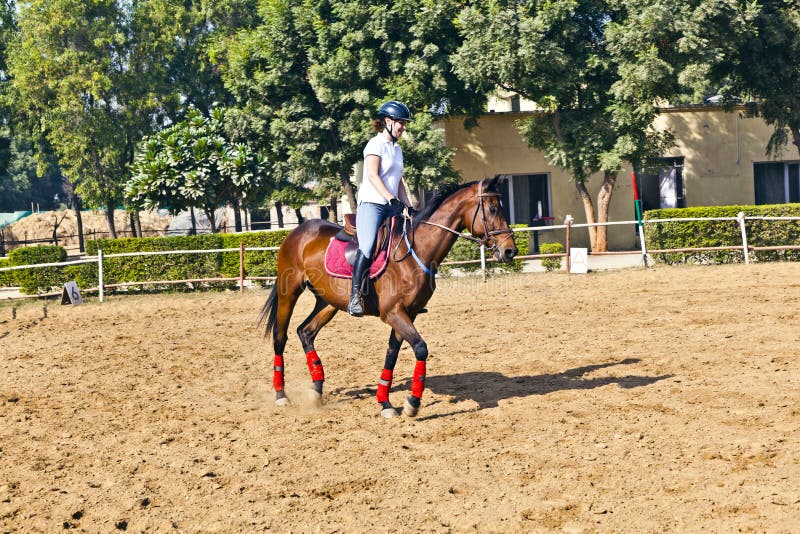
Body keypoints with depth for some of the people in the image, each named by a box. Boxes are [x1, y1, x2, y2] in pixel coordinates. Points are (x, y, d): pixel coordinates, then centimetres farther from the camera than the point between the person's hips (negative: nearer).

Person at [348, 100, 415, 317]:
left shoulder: (397, 149, 20)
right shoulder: (376, 144, -4)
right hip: (371, 204, -8)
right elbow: (372, 176, -15)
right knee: (367, 248, -23)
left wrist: (408, 206, 10)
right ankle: (355, 297, -22)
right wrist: (392, 199, -23)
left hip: (391, 207, 8)